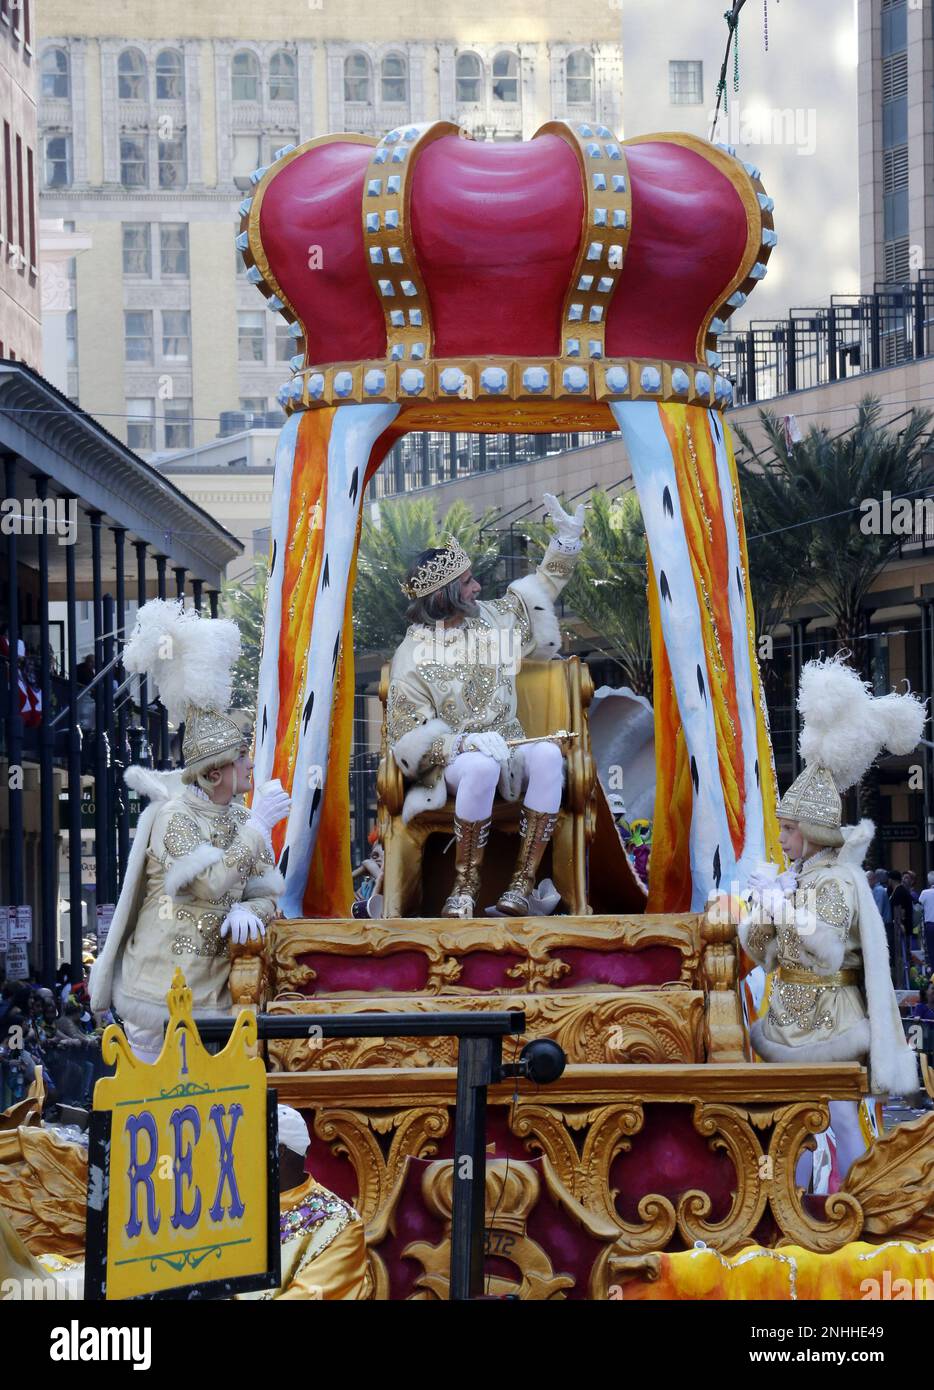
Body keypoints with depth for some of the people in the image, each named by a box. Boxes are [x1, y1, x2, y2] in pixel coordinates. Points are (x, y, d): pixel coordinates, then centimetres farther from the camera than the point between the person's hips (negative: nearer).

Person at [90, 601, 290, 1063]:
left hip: (213, 987, 6)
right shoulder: (175, 815, -10)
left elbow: (267, 894, 8)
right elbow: (211, 884, -22)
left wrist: (246, 912, -16)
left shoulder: (242, 818, 10)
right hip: (163, 986, -6)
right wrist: (257, 828, -15)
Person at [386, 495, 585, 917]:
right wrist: (464, 742, -26)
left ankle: (522, 880, -32)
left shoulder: (488, 617, 10)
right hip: (452, 759, -5)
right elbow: (410, 736, -11)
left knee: (548, 755, -31)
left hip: (505, 752, 5)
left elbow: (538, 592, 26)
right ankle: (465, 884, -29)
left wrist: (566, 539, 18)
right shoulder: (412, 656, -7)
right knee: (483, 766, -41)